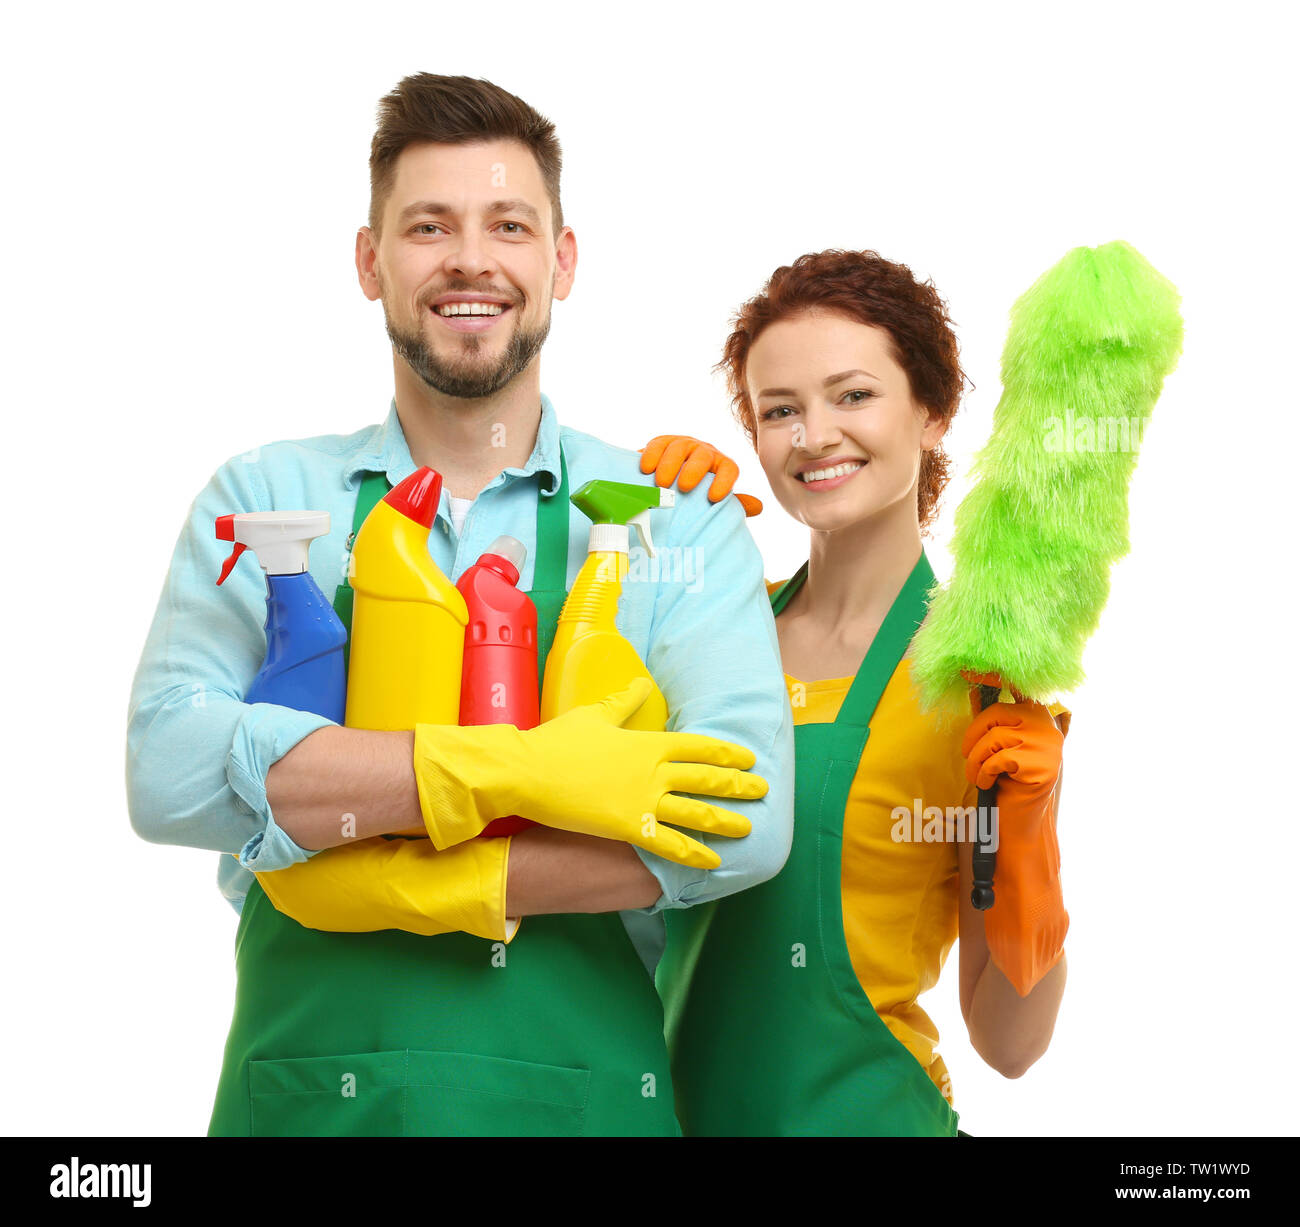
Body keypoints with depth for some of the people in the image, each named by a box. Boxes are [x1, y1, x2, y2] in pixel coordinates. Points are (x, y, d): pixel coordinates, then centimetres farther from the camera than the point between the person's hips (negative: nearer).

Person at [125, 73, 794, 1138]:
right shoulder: (265, 500, 2)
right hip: (306, 1095, 1)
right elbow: (168, 769, -14)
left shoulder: (676, 520, -1)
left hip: (581, 1098, 0)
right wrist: (508, 773, -22)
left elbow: (749, 822, -15)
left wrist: (418, 887, -17)